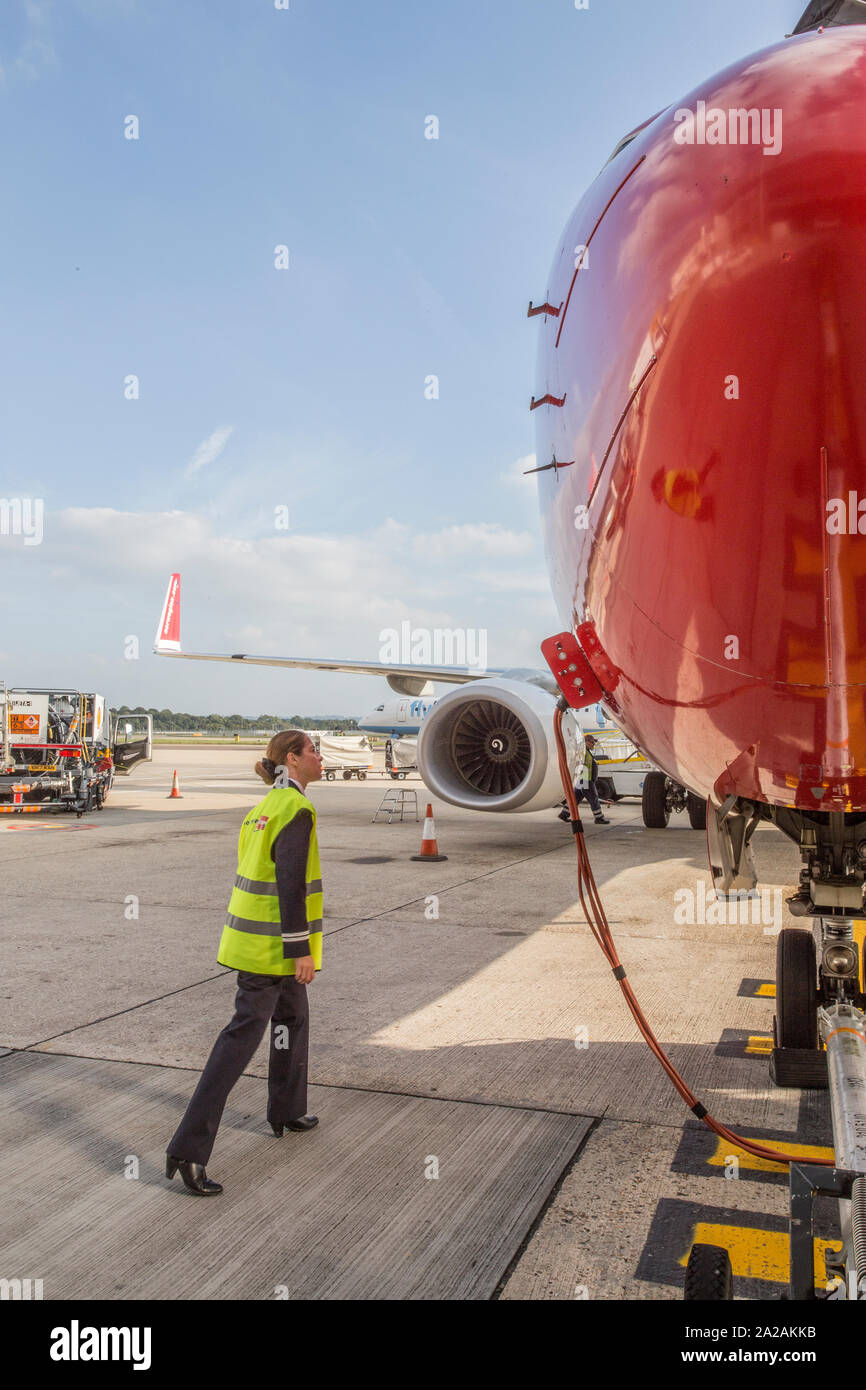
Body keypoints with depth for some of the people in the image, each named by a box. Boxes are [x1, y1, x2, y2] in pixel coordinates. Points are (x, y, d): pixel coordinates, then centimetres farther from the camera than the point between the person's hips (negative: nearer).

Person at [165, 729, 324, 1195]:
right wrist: (302, 949, -19)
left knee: (293, 1017, 24)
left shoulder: (263, 807, 11)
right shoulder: (296, 809, -18)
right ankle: (189, 1147, -2)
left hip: (251, 932, 10)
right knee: (243, 1034, -5)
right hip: (273, 944, -10)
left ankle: (287, 1110, 38)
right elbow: (290, 883, -22)